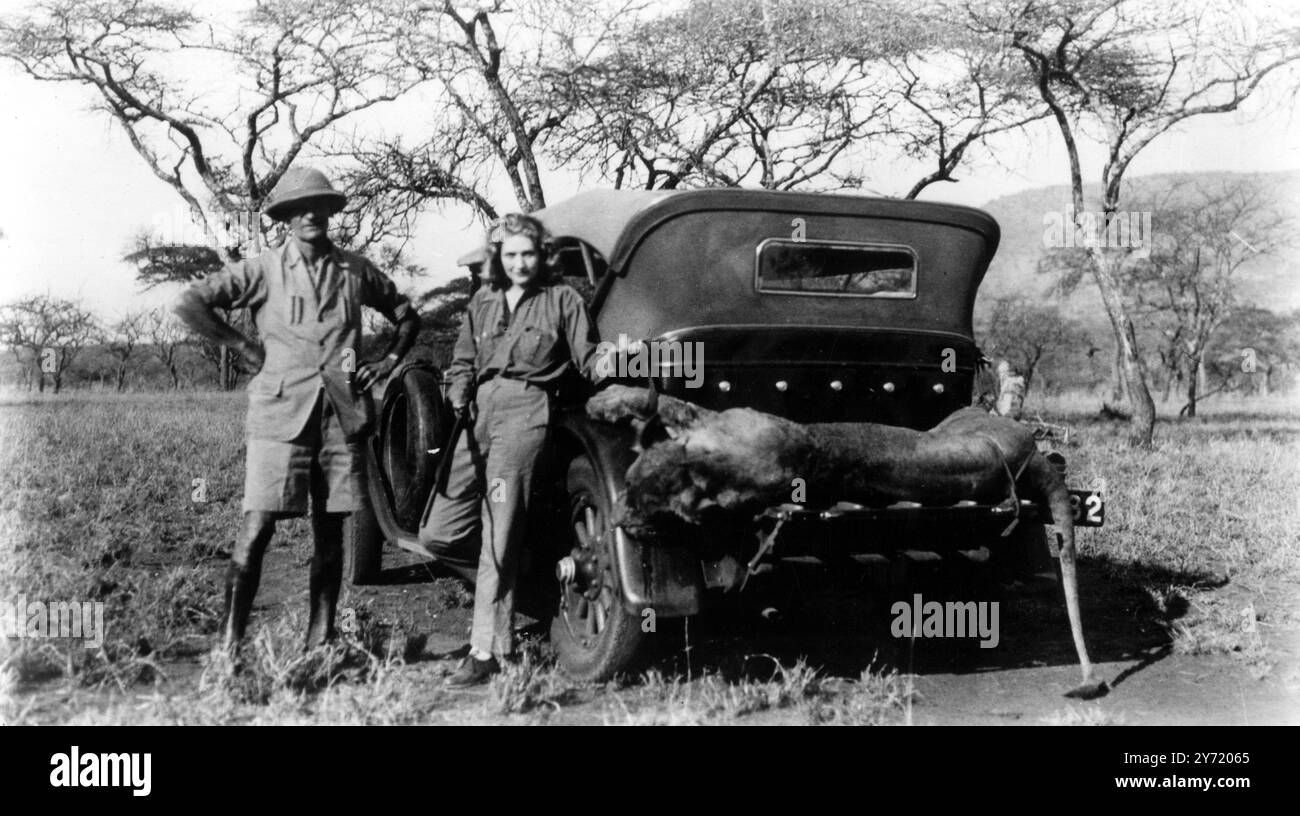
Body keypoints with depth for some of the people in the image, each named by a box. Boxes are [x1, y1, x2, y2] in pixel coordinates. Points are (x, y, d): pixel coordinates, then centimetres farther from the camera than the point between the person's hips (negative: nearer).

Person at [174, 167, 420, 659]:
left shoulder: (355, 272, 10)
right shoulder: (264, 271, 1)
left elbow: (407, 317, 25)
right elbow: (190, 304, -3)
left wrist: (388, 363, 11)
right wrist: (245, 347, -3)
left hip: (341, 415, 3)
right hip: (280, 415, -3)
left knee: (330, 533, 6)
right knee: (257, 528, -8)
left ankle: (319, 644, 15)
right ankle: (228, 645, -3)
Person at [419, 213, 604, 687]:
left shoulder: (562, 299, 9)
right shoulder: (482, 303, 21)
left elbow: (588, 362, 6)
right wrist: (459, 398, 5)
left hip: (525, 411, -6)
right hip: (478, 414, 6)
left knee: (498, 539, -10)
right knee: (438, 536, 0)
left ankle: (487, 652, -6)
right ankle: (520, 557, 23)